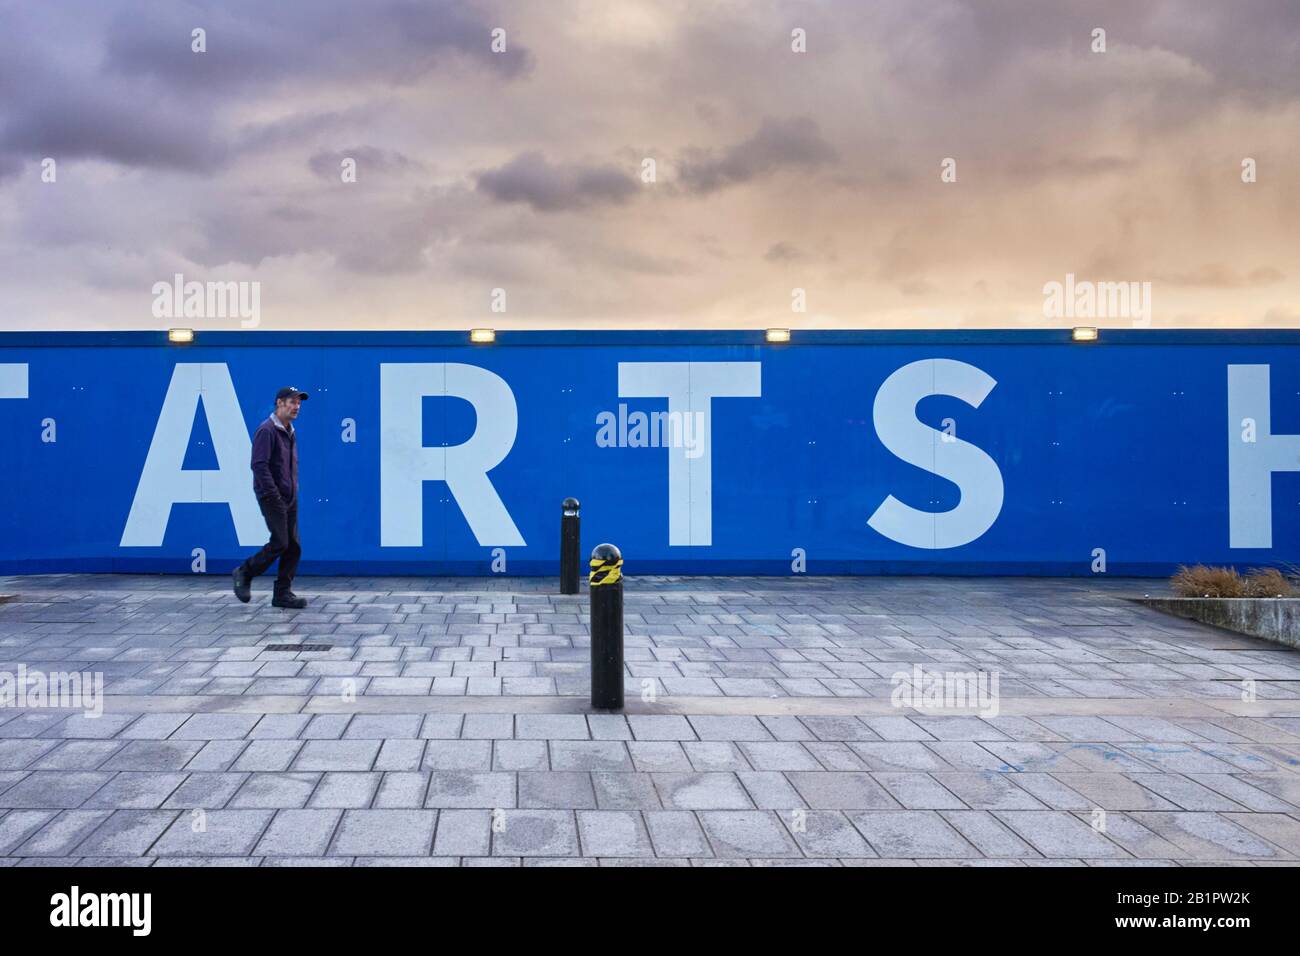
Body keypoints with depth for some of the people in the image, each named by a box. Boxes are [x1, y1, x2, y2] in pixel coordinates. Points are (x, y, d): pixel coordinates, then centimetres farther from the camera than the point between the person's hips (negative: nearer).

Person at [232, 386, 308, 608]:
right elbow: (259, 466, -19)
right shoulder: (266, 430, -12)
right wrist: (274, 496, -20)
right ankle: (244, 573, 9)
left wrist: (294, 491, 14)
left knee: (294, 546, 3)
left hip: (290, 498, 8)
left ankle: (283, 594, 8)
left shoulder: (290, 432, 16)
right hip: (272, 497, -8)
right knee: (279, 543, -11)